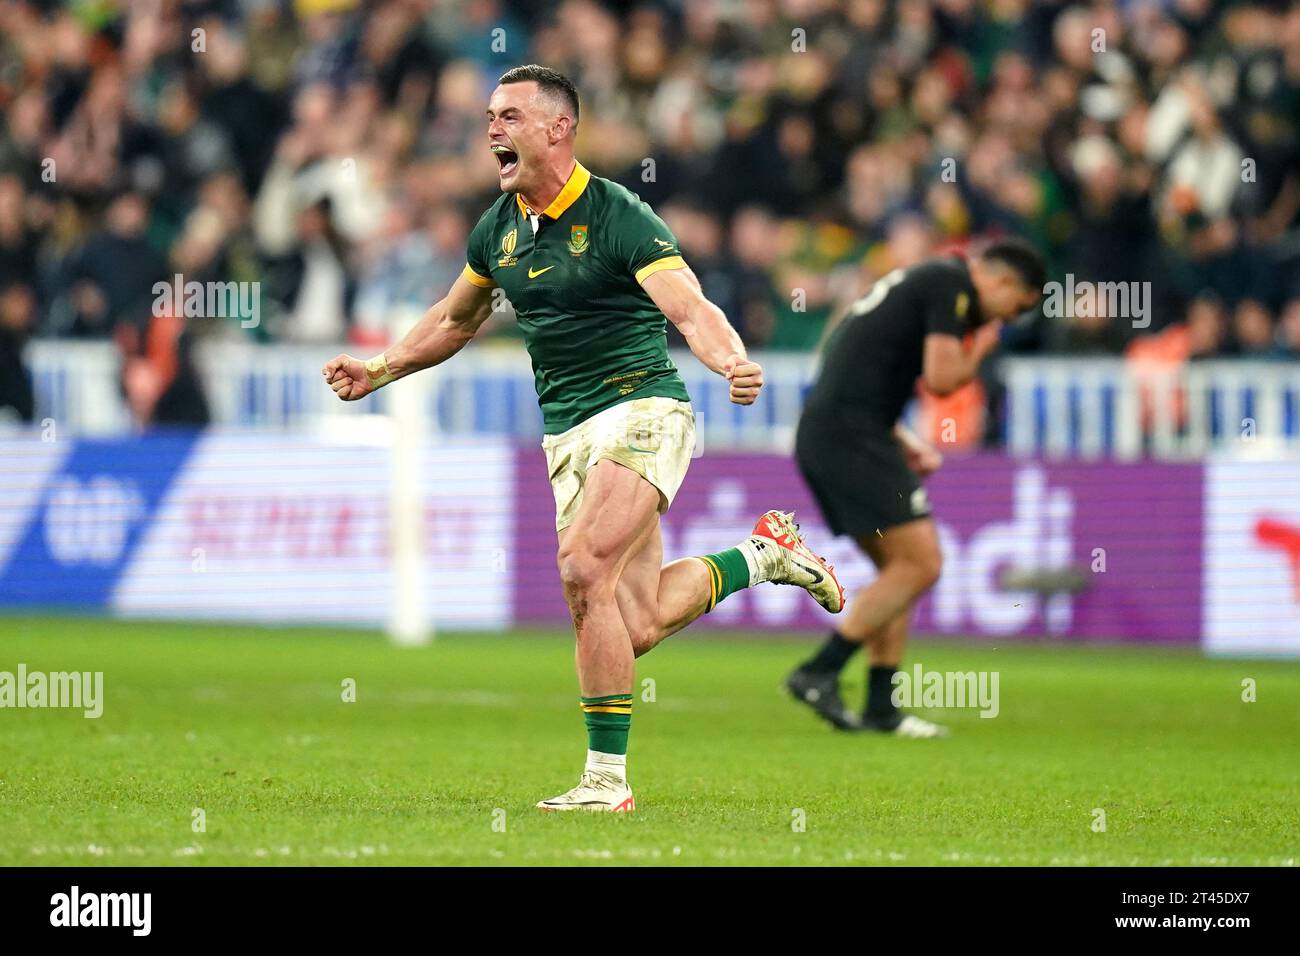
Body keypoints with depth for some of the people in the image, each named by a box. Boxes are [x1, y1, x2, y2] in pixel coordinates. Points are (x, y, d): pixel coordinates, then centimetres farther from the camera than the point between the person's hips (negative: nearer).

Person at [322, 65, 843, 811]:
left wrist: (734, 363, -42)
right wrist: (381, 370, 23)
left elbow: (691, 309, -23)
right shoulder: (500, 227, 10)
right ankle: (763, 554, 25)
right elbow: (456, 320, 29)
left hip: (643, 408, -7)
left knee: (584, 572, -25)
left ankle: (608, 776, -14)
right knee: (637, 627, -3)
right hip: (567, 434, 7)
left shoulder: (619, 217, -11)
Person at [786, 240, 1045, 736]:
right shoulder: (952, 285, -5)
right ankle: (820, 672, -11)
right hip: (853, 437, -10)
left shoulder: (923, 281, 26)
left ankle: (881, 708, 10)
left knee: (900, 569, 13)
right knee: (920, 564, -9)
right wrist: (980, 350, 7)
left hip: (821, 433, 10)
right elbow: (942, 378, -14)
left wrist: (904, 443, 19)